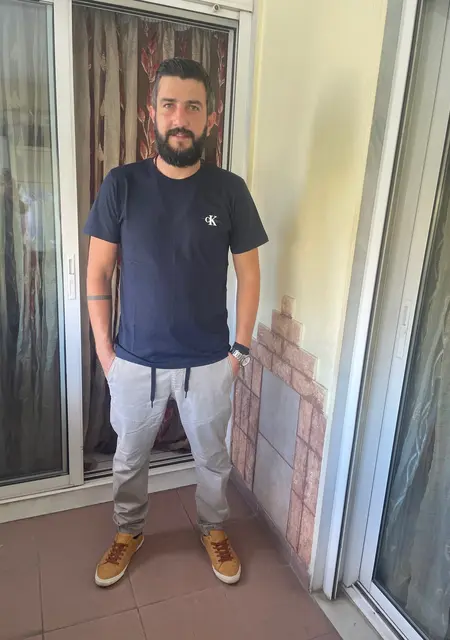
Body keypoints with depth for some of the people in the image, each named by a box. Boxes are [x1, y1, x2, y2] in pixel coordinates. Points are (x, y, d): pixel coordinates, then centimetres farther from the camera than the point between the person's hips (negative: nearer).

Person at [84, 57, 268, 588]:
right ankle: (129, 531, 49)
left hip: (208, 364, 0)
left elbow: (248, 275, -1)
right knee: (129, 458, 21)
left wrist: (240, 349, -2)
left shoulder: (229, 190, -7)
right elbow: (98, 272, -2)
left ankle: (213, 530, 48)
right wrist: (103, 348, -3)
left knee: (213, 459, 19)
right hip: (134, 362, 1)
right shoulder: (121, 185, -7)